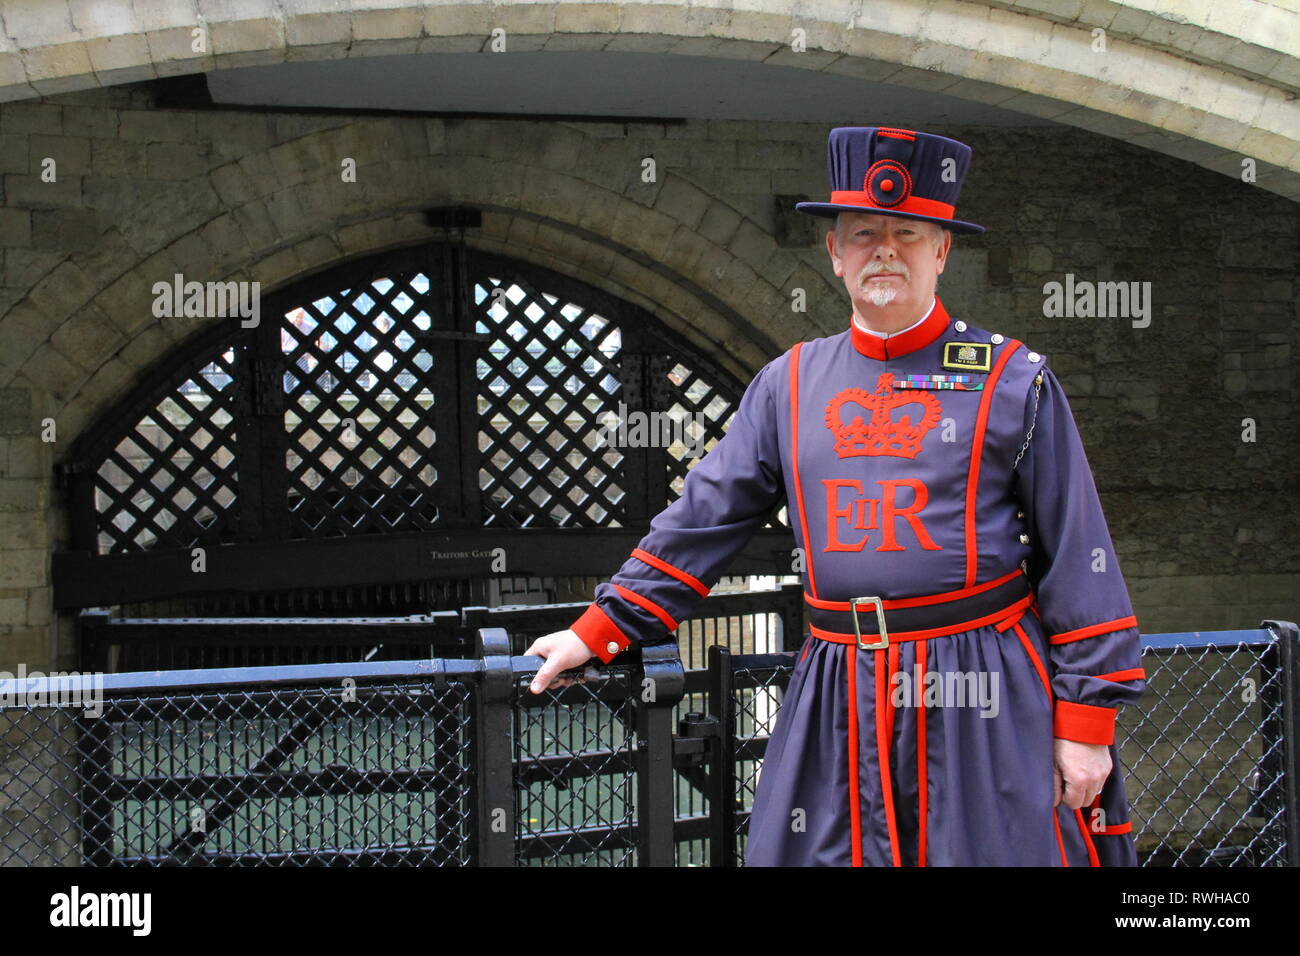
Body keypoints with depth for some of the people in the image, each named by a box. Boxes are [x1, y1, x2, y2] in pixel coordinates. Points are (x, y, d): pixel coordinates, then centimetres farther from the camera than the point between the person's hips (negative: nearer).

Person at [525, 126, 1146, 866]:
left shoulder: (1014, 382, -1)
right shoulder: (788, 385, 10)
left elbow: (1079, 560, -1)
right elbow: (702, 522, 14)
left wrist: (1087, 720, -5)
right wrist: (598, 633, 11)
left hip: (987, 703, -3)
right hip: (838, 706, 3)